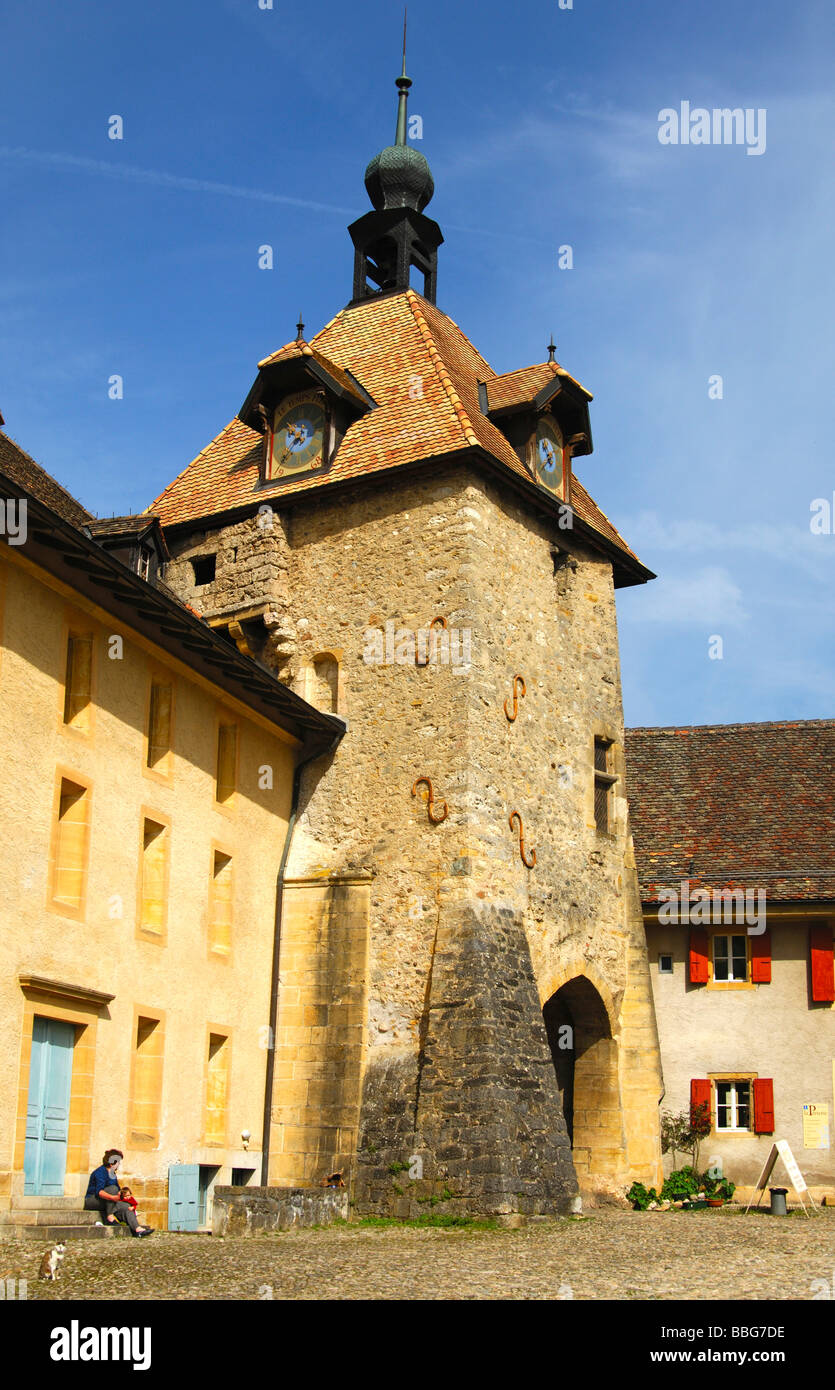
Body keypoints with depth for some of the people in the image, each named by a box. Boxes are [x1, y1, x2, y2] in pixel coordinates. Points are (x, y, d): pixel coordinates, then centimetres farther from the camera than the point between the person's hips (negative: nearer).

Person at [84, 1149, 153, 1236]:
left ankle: (137, 1229, -27)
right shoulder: (101, 1172, -16)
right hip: (92, 1200, -8)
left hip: (106, 1203, 8)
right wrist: (112, 1197, -45)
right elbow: (99, 1191, -30)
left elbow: (118, 1192, 17)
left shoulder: (113, 1174, 14)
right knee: (113, 1188, -28)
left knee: (125, 1207, -12)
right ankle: (110, 1217, -32)